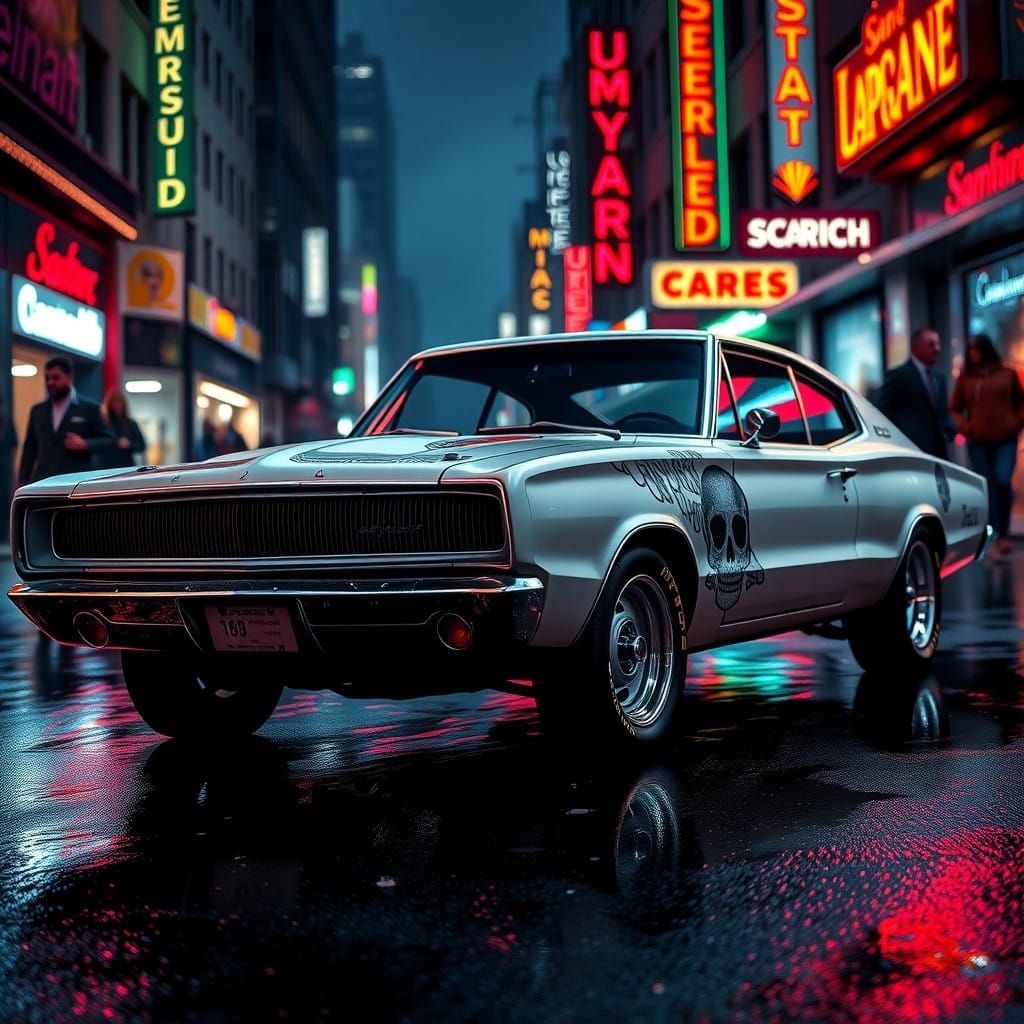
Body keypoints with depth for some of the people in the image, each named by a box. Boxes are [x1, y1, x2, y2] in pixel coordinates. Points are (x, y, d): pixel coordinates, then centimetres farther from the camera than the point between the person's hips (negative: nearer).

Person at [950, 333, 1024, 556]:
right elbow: (954, 407, 13)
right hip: (978, 442, 1)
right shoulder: (965, 377, 7)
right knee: (988, 488, 1)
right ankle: (995, 536, 9)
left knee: (1003, 481, -17)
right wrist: (965, 427, -2)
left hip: (1005, 439, -1)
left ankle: (1004, 533, -4)